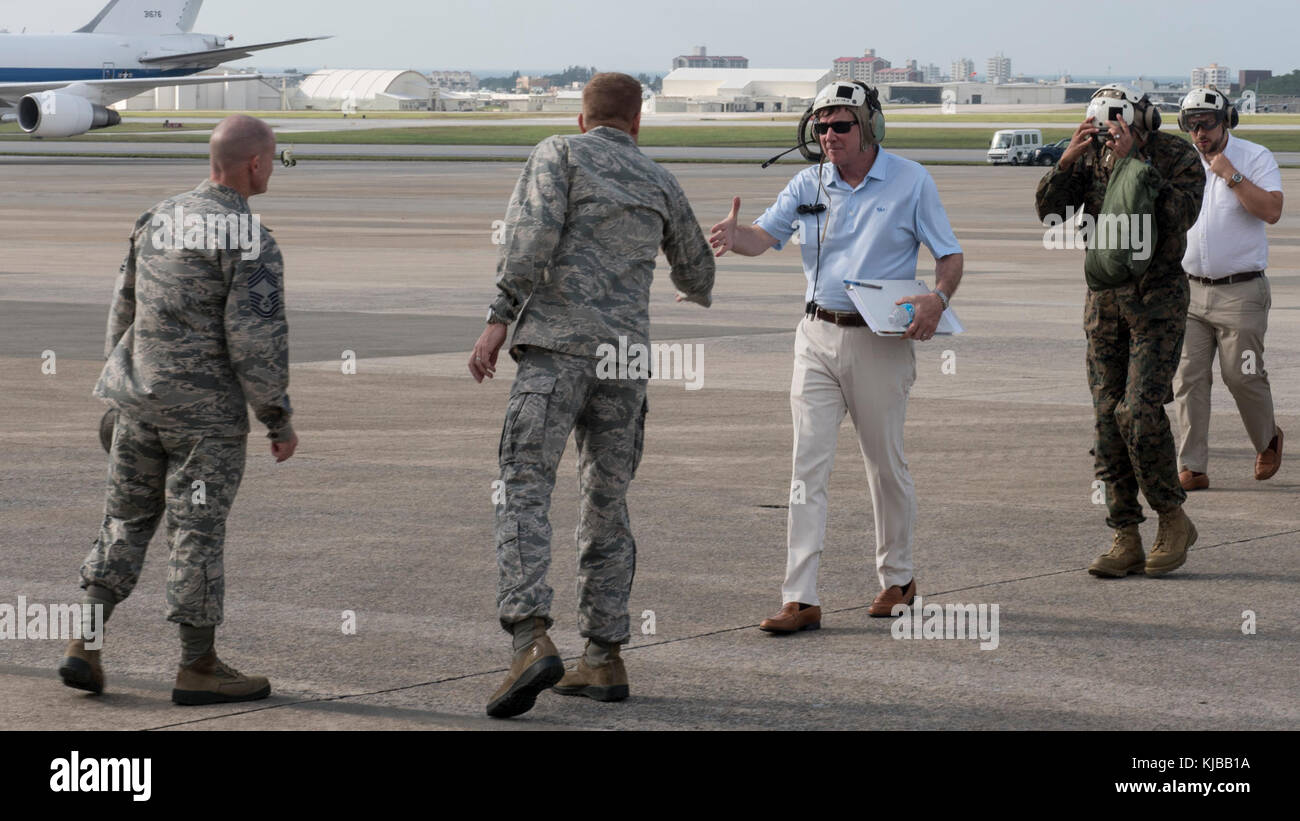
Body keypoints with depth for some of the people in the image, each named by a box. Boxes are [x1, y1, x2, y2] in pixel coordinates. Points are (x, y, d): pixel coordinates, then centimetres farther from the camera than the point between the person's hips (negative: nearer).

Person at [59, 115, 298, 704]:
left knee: (126, 521, 15)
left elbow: (123, 311, 14)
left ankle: (83, 646, 11)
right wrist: (280, 422, -8)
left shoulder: (158, 220, 7)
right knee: (197, 531, 1)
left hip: (138, 403, 6)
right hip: (207, 412, -6)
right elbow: (256, 343, -18)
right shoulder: (250, 242, -15)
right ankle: (198, 667, 10)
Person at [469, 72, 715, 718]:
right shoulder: (659, 183, 20)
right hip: (624, 355, 5)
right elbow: (695, 270, 35)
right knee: (606, 507, 15)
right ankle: (604, 660, 14)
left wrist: (498, 320, -11)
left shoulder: (558, 154, 6)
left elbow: (534, 235, -11)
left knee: (523, 494, -10)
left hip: (556, 346, -4)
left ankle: (532, 642, -29)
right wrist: (698, 292, 60)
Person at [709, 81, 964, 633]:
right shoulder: (810, 184, 7)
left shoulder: (911, 182, -2)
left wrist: (937, 299, -21)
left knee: (886, 467, 10)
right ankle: (801, 599, -7)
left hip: (881, 343, -3)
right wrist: (733, 236, -23)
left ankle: (897, 579, 29)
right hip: (818, 339, 3)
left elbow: (950, 255, 0)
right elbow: (765, 236, 2)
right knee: (808, 468, -5)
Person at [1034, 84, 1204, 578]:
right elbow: (1050, 209, -7)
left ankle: (1173, 520, 3)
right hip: (1104, 299, 4)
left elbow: (1180, 216, -26)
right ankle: (1127, 541, 4)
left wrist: (1131, 162, -30)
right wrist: (1067, 160, -23)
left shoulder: (1177, 157, -9)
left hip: (1158, 300, -4)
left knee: (1141, 412, -16)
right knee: (1109, 420, 1)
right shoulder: (1091, 157, 0)